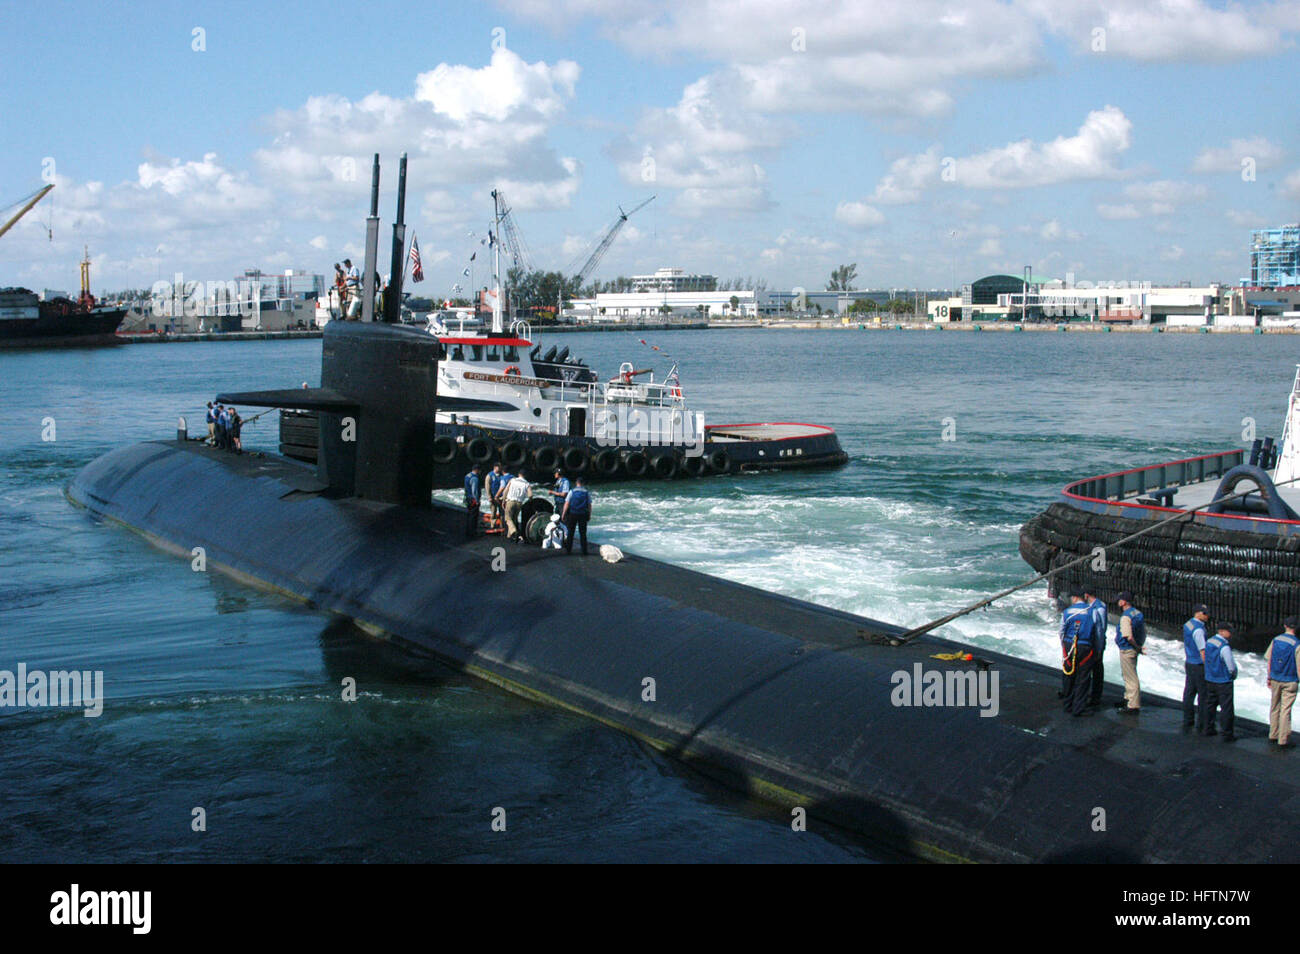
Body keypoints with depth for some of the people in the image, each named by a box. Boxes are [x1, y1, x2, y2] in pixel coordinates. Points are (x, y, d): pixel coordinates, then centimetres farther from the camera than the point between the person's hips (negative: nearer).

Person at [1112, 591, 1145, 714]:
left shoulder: (1125, 616, -21)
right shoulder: (1138, 613, 9)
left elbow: (1128, 636, -28)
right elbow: (1144, 632, 15)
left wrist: (1137, 647, -14)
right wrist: (1140, 646, 14)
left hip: (1127, 650, -10)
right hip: (1135, 649, 10)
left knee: (1131, 678, -5)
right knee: (1128, 676, 23)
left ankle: (1133, 706, -1)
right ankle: (1128, 700, 36)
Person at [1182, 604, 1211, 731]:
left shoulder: (1187, 624, 9)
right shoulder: (1198, 629, -21)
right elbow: (1202, 651, -21)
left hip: (1189, 663, 9)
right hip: (1199, 665, -9)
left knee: (1189, 692, 14)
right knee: (1203, 694, -1)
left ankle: (1187, 720, 21)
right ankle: (1201, 723, 3)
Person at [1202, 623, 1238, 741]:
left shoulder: (1208, 642, 1)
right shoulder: (1224, 647, -24)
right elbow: (1232, 666, -18)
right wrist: (1234, 675, 3)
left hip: (1210, 680, 8)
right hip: (1223, 682, -8)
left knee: (1210, 705, 20)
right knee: (1227, 709, 3)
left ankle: (1207, 729, 30)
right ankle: (1228, 734, 8)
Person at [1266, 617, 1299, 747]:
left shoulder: (1276, 640, -1)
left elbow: (1269, 661, 5)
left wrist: (1269, 678, 15)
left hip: (1275, 679, 4)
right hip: (1289, 682, -4)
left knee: (1274, 708, 17)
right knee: (1285, 710, 1)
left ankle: (1273, 735, 26)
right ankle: (1283, 740, 4)